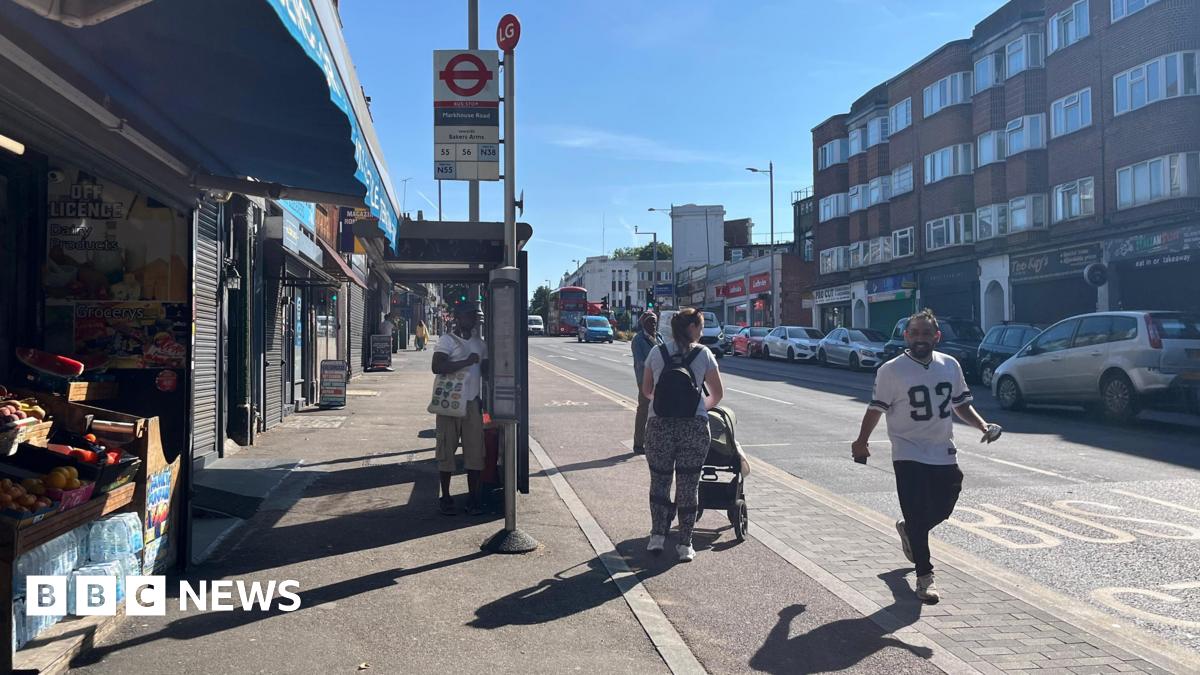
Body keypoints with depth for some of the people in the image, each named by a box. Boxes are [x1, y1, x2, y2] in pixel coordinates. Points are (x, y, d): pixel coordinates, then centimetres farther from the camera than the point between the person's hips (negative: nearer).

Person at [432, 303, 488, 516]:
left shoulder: (479, 342, 13)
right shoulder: (447, 339, -6)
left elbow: (484, 369, 23)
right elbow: (437, 367, -20)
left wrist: (483, 397, 11)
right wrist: (467, 362, -22)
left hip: (472, 402, 5)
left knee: (475, 450, 2)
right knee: (447, 449, 2)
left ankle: (473, 497, 10)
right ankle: (445, 497, 13)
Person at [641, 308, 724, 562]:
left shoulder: (657, 353, 4)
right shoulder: (704, 354, 0)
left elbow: (646, 390, 12)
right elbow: (718, 394, 7)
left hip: (659, 426, 1)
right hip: (694, 428, -1)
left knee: (659, 480, 16)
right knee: (688, 485, 8)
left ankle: (657, 536, 12)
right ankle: (685, 545, 13)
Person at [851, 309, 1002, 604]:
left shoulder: (950, 365, 5)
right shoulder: (892, 370, -8)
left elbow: (961, 403, 15)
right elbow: (876, 408, -4)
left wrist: (982, 426, 0)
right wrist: (862, 441, -7)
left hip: (944, 454, 5)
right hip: (909, 455, -5)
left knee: (943, 509, 13)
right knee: (917, 515, -4)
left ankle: (908, 530, 44)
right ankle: (924, 576, 7)